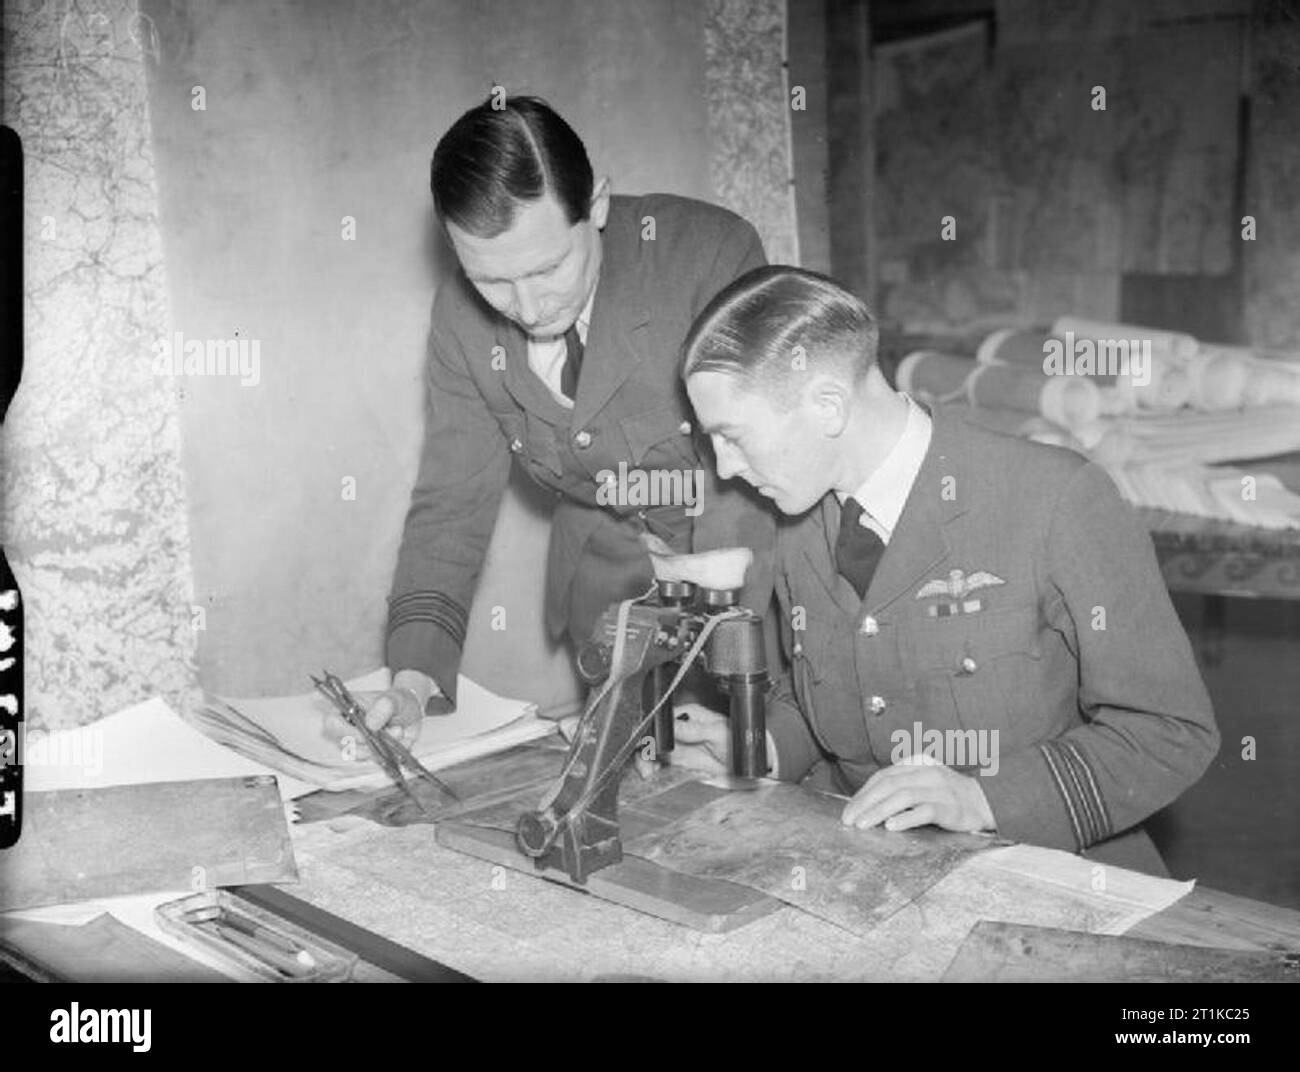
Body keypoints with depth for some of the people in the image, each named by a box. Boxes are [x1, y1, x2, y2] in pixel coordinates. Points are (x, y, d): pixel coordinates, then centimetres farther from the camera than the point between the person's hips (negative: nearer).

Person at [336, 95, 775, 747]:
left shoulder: (713, 252, -22)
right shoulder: (460, 316, -8)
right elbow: (452, 502, -5)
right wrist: (414, 680, -17)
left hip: (766, 586, -3)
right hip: (606, 599, 3)